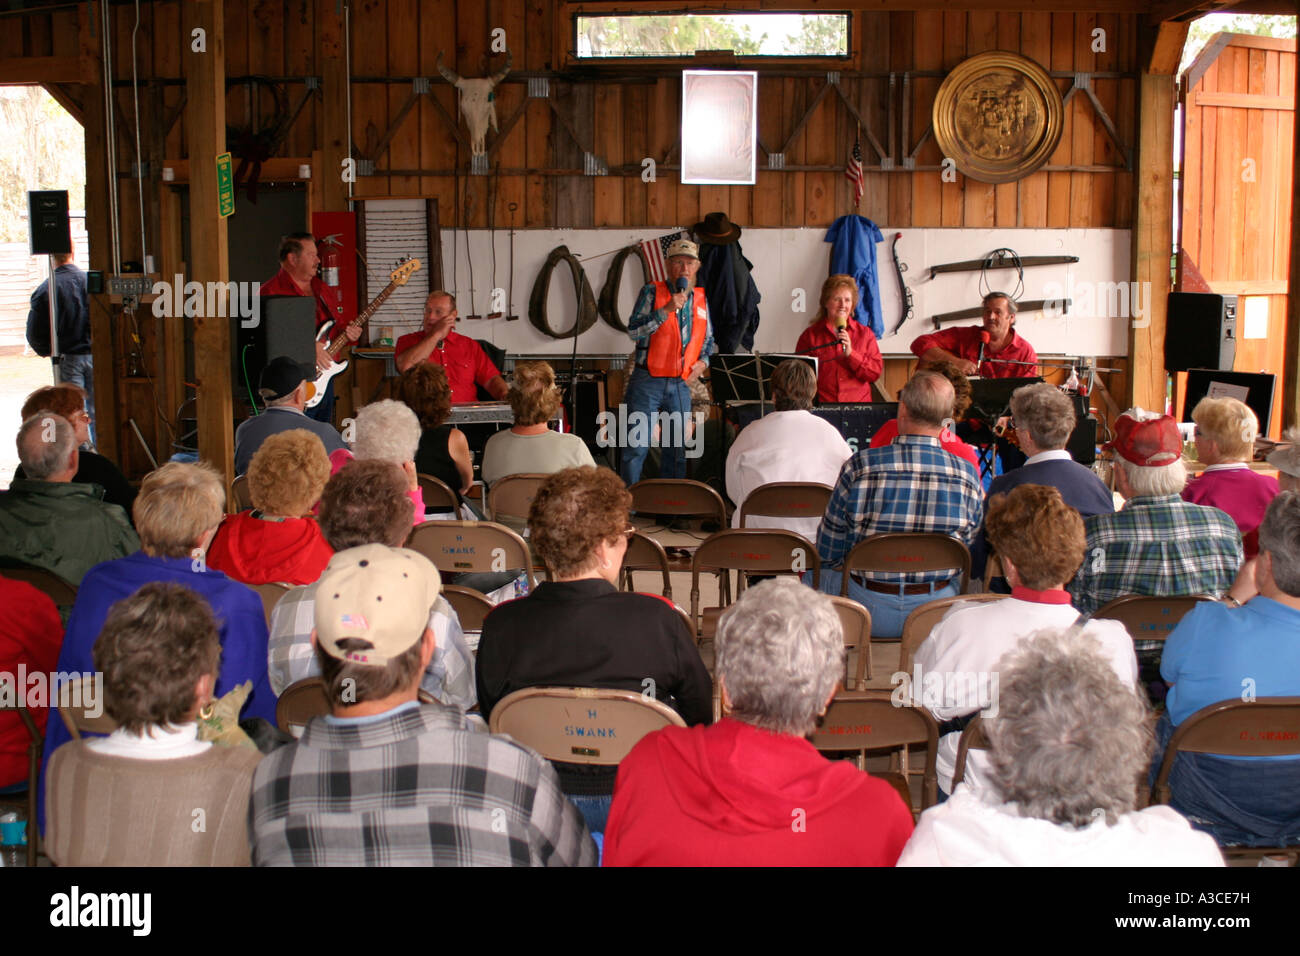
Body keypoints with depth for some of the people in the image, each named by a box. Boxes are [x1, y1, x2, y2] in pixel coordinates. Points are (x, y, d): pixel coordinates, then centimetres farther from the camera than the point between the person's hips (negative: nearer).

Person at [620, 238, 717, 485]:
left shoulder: (701, 299, 11)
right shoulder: (651, 292, -2)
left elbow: (708, 339, 24)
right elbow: (634, 330, -13)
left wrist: (703, 361, 5)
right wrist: (666, 310, -19)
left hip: (681, 384, 4)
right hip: (647, 381, -4)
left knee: (677, 450, 8)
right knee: (637, 447, -5)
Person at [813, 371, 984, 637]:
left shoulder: (858, 467, -16)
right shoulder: (968, 475, -10)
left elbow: (828, 552, -7)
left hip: (868, 613, -2)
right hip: (938, 615, 2)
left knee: (813, 573, 28)